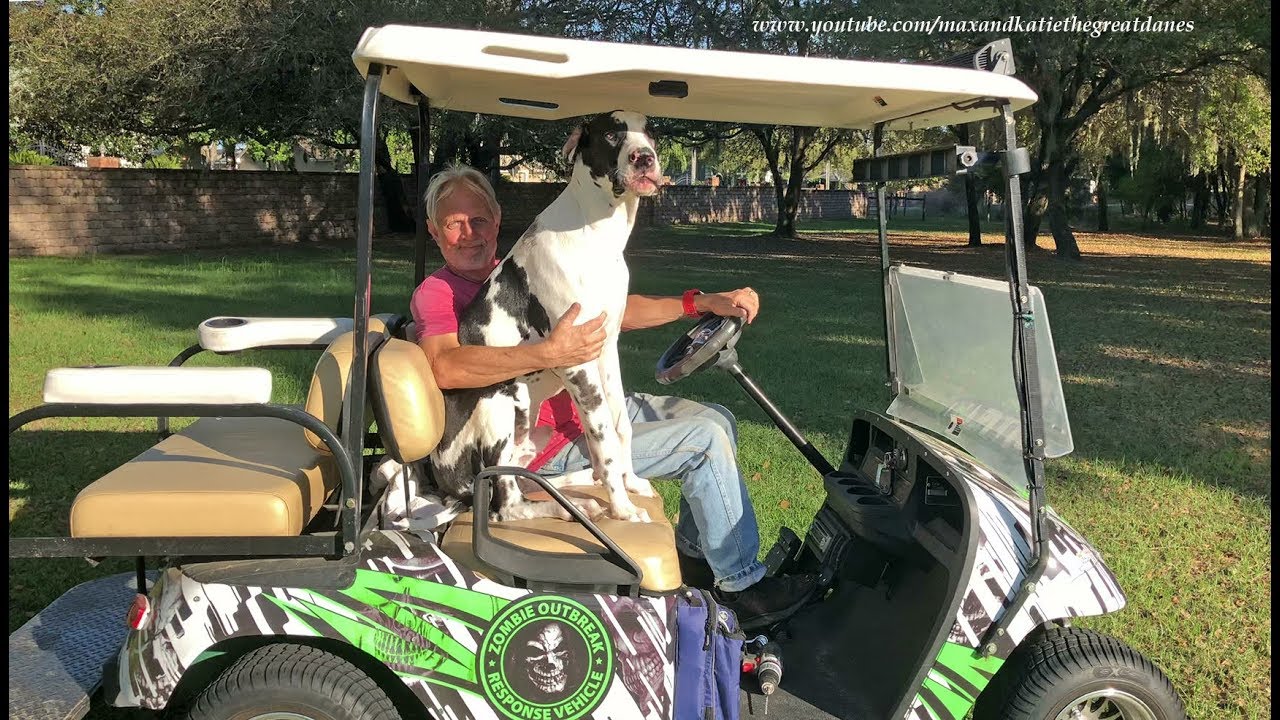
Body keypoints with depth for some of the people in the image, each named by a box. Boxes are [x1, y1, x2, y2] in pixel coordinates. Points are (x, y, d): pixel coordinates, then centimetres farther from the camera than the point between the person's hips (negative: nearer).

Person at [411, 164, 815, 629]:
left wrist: (705, 303, 0)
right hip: (548, 441, -9)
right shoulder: (436, 294, -9)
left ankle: (693, 553, 21)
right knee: (707, 439, -14)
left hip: (587, 408, 9)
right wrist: (548, 354, -42)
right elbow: (446, 368, -31)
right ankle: (741, 585, 1)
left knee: (717, 419, 10)